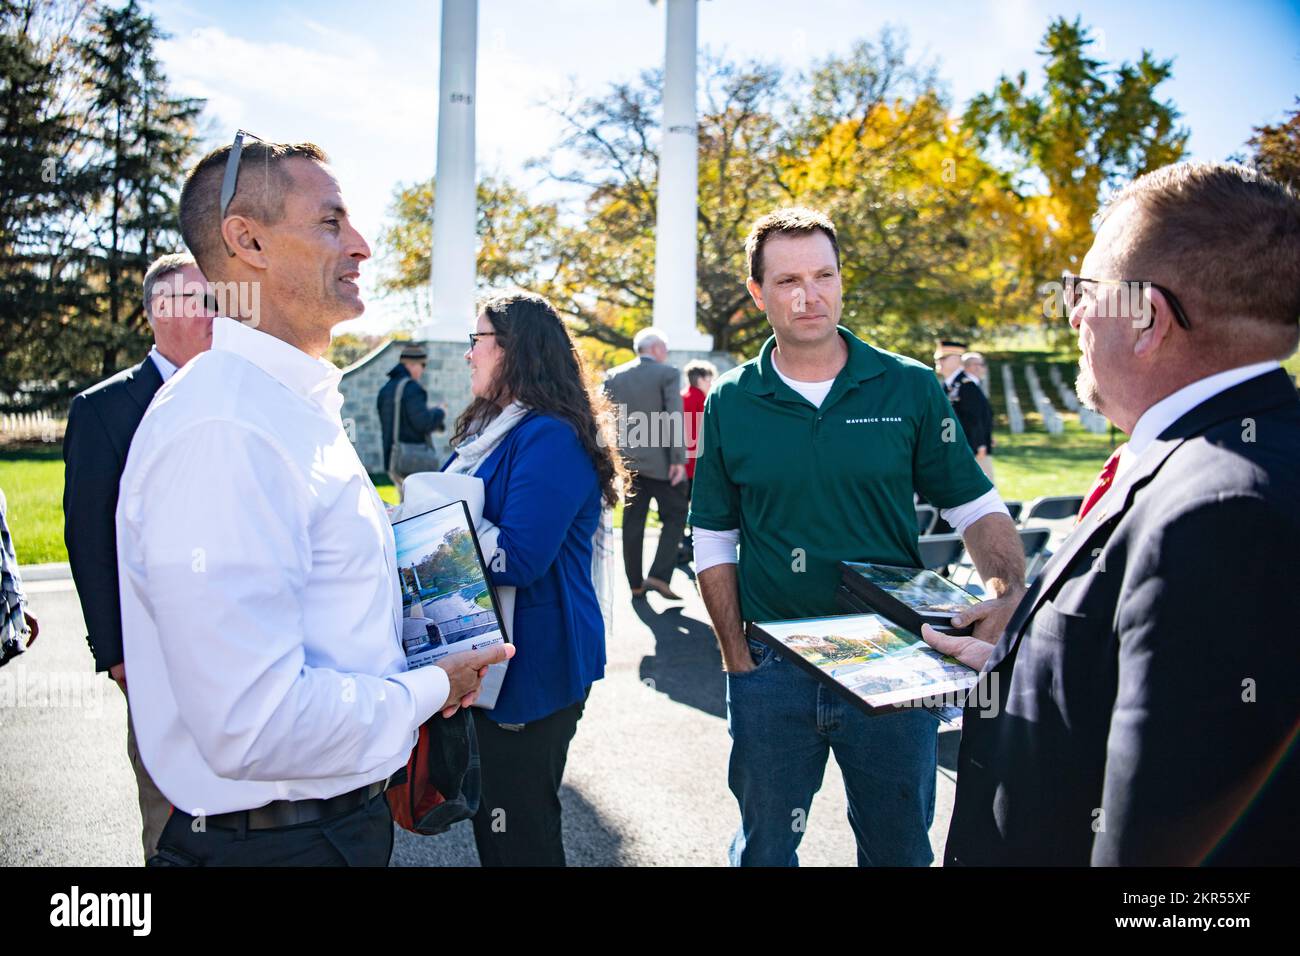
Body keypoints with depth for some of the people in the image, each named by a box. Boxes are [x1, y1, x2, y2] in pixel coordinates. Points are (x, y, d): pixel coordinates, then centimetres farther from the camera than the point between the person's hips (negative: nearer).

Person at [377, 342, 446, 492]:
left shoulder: (385, 390, 13)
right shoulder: (411, 388, -13)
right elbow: (423, 422, -19)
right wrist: (439, 413, 1)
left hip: (392, 458, 9)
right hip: (414, 461, -9)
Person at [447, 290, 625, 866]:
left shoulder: (550, 439, -18)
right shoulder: (494, 429, 13)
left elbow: (518, 558, -25)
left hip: (531, 665, -9)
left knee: (519, 836, 4)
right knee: (489, 818, 21)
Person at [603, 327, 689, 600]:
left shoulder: (613, 375, 8)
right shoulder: (668, 374, -5)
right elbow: (674, 419, -12)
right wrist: (678, 459, -11)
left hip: (627, 460, 5)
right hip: (660, 460, -5)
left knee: (632, 521, 10)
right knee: (675, 516, 5)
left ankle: (635, 583, 13)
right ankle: (659, 575, -7)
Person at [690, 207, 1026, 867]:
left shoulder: (911, 388, -4)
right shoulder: (730, 404, -2)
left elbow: (978, 510, 1)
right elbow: (714, 543, 3)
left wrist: (1008, 591, -18)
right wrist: (737, 658, -3)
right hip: (771, 666, 1)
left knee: (900, 846, 18)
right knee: (763, 847, 19)